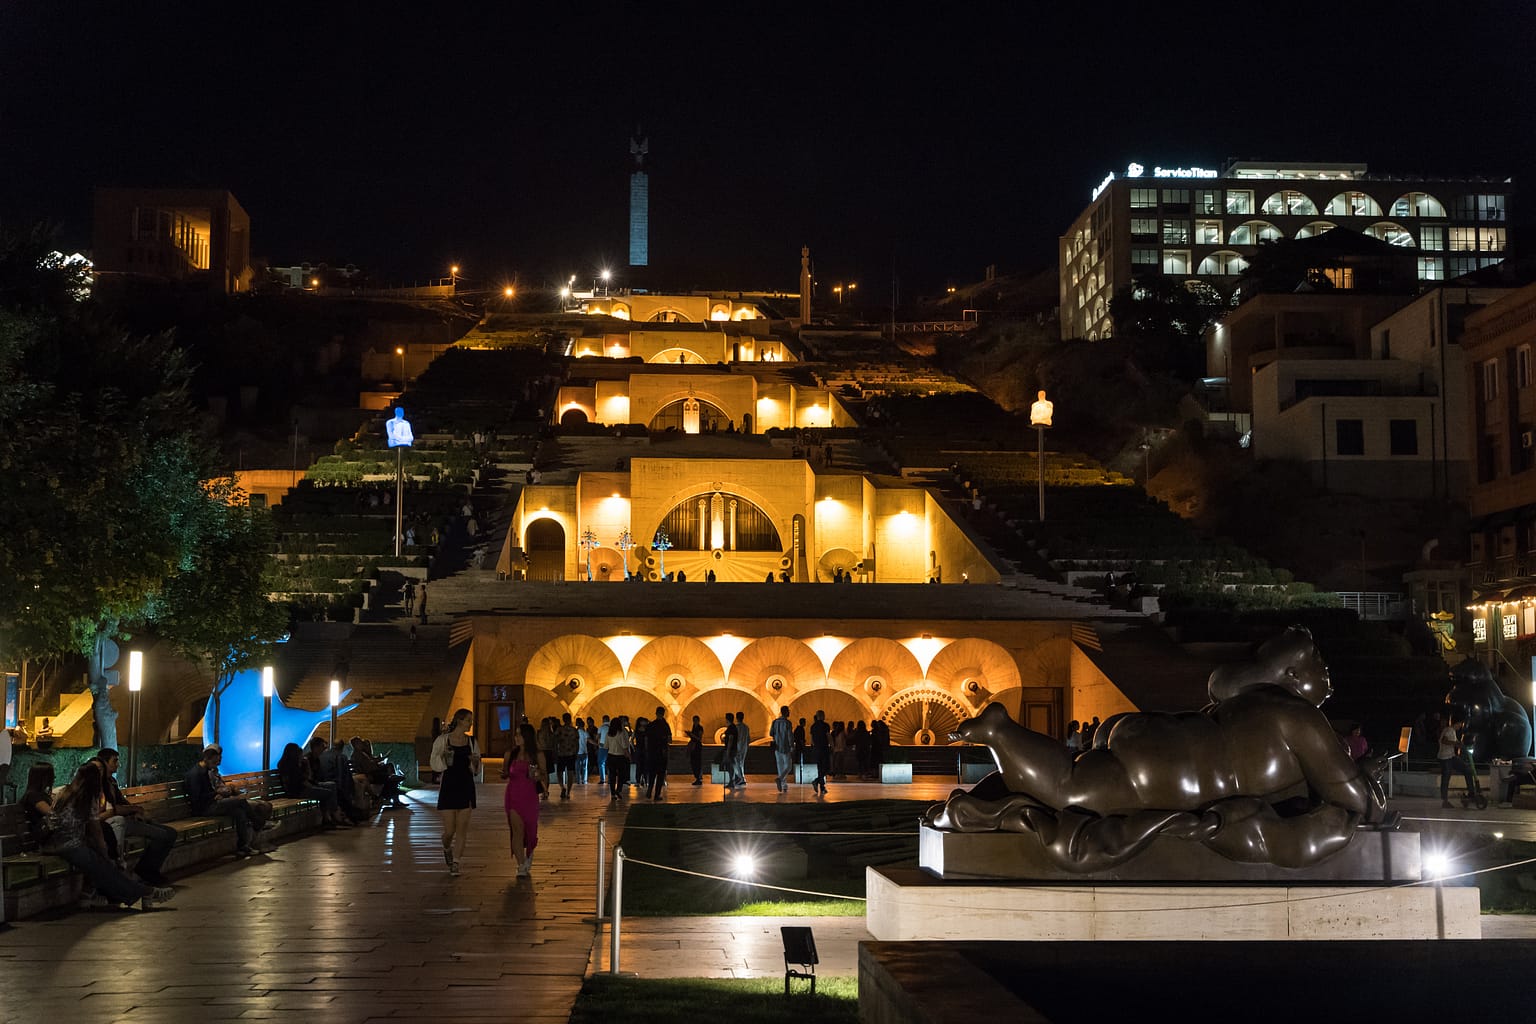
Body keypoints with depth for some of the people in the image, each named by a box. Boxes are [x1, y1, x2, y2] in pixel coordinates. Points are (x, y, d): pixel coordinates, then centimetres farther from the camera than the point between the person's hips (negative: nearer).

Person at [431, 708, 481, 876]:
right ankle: (447, 849, 32)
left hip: (466, 787, 3)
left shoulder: (472, 742, 7)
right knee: (449, 829, -2)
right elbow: (435, 764, -1)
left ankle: (455, 863, 7)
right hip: (448, 786, -3)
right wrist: (442, 755, -20)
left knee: (462, 828, -1)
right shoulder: (443, 740, -2)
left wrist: (475, 762, -8)